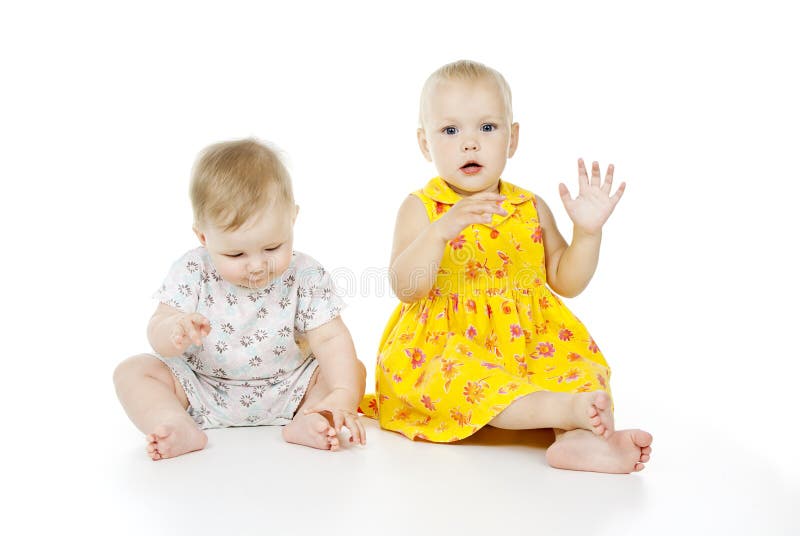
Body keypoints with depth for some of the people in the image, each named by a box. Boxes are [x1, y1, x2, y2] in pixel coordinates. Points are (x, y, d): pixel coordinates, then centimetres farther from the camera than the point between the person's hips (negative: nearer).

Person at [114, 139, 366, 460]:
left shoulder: (305, 276, -12)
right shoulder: (192, 272, -12)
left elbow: (330, 338, -14)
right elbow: (158, 334, -14)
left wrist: (342, 394, -31)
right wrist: (174, 330, -40)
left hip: (287, 393, 0)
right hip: (201, 394, 1)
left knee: (353, 369, -17)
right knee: (132, 371, -16)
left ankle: (305, 423, -37)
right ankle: (182, 430, -33)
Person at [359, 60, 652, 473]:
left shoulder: (531, 208, 10)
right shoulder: (420, 210, -2)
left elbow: (566, 282, 11)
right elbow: (405, 288, -17)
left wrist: (589, 231, -6)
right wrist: (441, 230, -33)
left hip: (528, 346, 5)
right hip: (448, 348, -4)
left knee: (583, 362, -18)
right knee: (459, 377, -34)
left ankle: (578, 439, -41)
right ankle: (566, 409, -41)